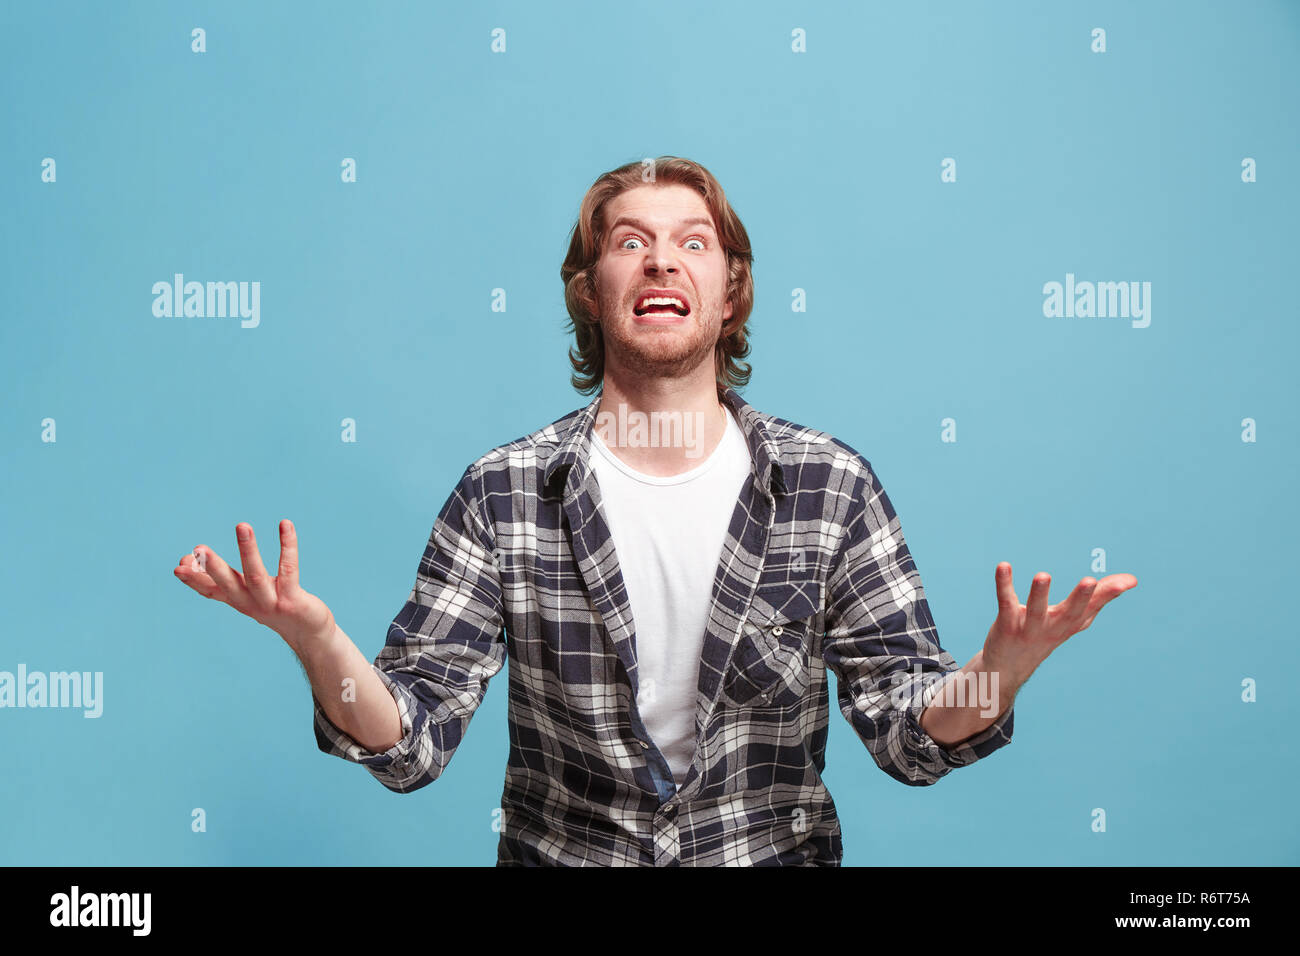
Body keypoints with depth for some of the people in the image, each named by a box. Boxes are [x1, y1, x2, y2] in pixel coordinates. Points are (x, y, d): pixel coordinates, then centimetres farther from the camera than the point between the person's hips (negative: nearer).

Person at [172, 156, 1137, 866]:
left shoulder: (833, 486, -3)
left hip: (773, 850, 1)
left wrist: (1006, 661, -23)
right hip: (559, 852, 0)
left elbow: (913, 735, -3)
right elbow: (411, 745, -6)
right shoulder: (503, 493, -4)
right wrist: (317, 641, -24)